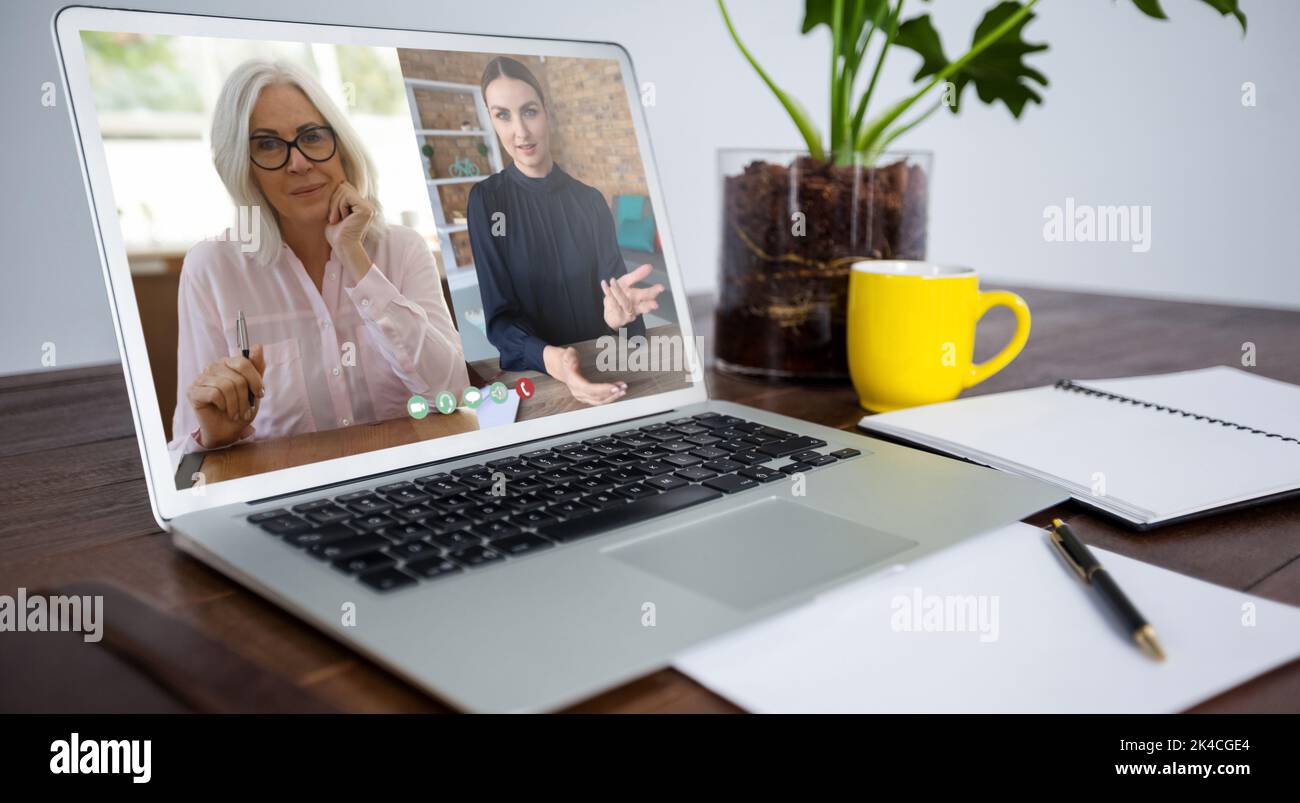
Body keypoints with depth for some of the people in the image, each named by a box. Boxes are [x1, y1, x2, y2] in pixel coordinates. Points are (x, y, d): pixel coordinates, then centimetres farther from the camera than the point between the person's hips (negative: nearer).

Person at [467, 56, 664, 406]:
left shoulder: (590, 199, 6)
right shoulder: (486, 200, -1)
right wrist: (549, 358, -28)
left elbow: (614, 283, -2)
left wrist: (617, 313, -27)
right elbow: (500, 316, -7)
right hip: (530, 376, -3)